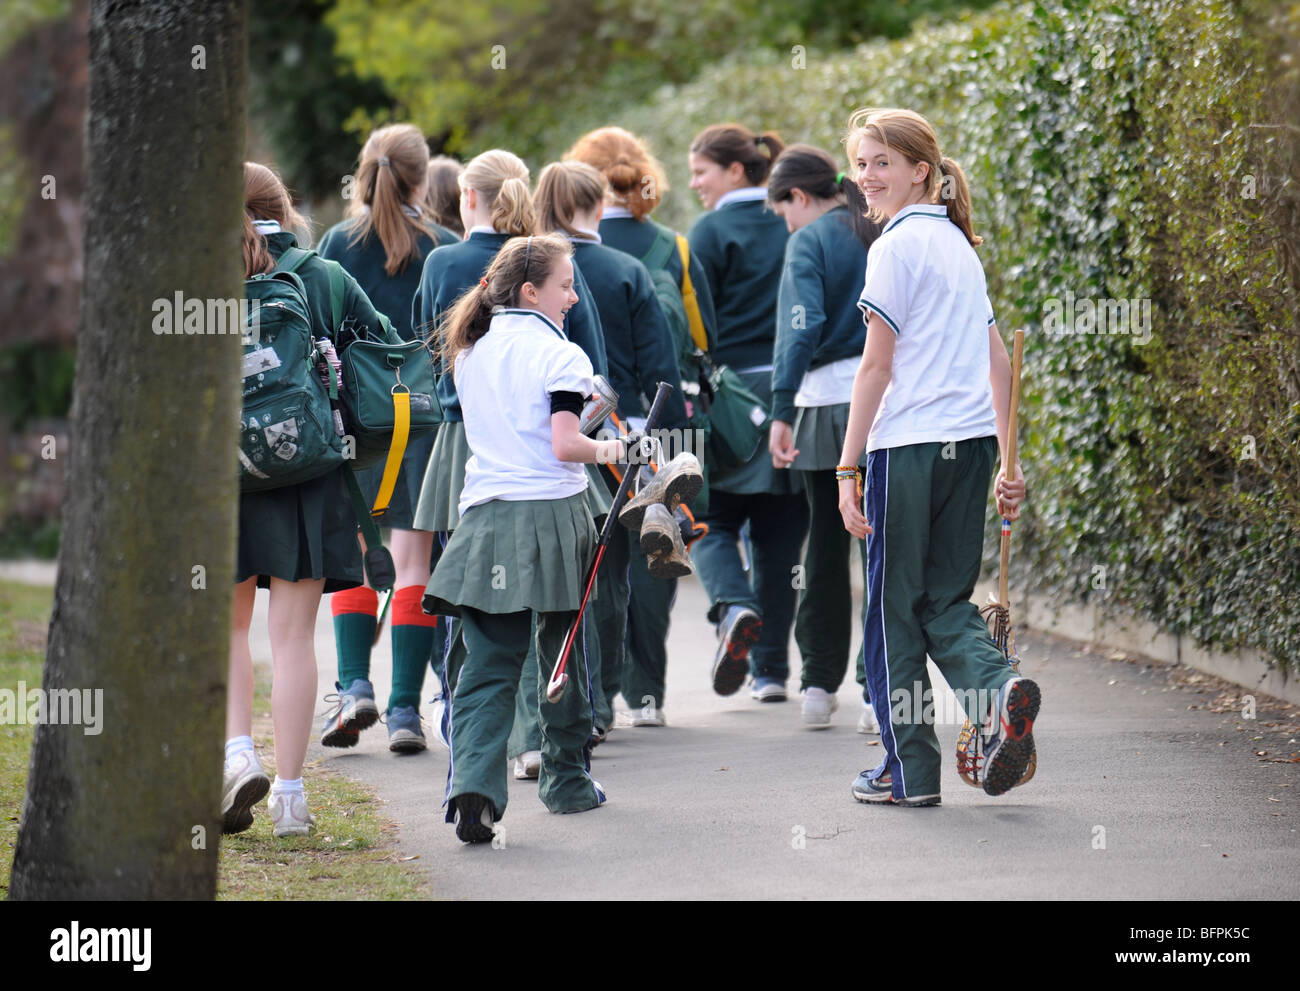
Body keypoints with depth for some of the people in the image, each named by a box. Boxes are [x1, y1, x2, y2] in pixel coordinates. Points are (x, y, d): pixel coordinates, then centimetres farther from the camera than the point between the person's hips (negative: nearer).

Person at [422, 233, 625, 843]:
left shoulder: (470, 354, 12)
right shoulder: (559, 355, -8)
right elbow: (564, 445, -17)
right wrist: (605, 449, 2)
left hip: (486, 518, 4)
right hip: (552, 514, -4)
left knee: (487, 664, -2)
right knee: (560, 656, 14)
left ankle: (474, 784, -21)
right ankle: (566, 780, 26)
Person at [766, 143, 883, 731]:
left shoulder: (810, 242, -4)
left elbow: (801, 328, -16)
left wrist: (782, 412, -20)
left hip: (830, 398, -3)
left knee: (826, 547, 9)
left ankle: (820, 684, 16)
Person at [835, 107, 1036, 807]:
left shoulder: (897, 246, -8)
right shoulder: (959, 244, 16)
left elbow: (877, 365, -11)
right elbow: (996, 360, 17)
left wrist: (847, 468, -9)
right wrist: (1008, 461, 19)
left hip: (910, 445, -7)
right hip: (972, 442, 7)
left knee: (894, 607, 4)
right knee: (946, 600, 13)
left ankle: (910, 770, 8)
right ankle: (998, 690, -14)